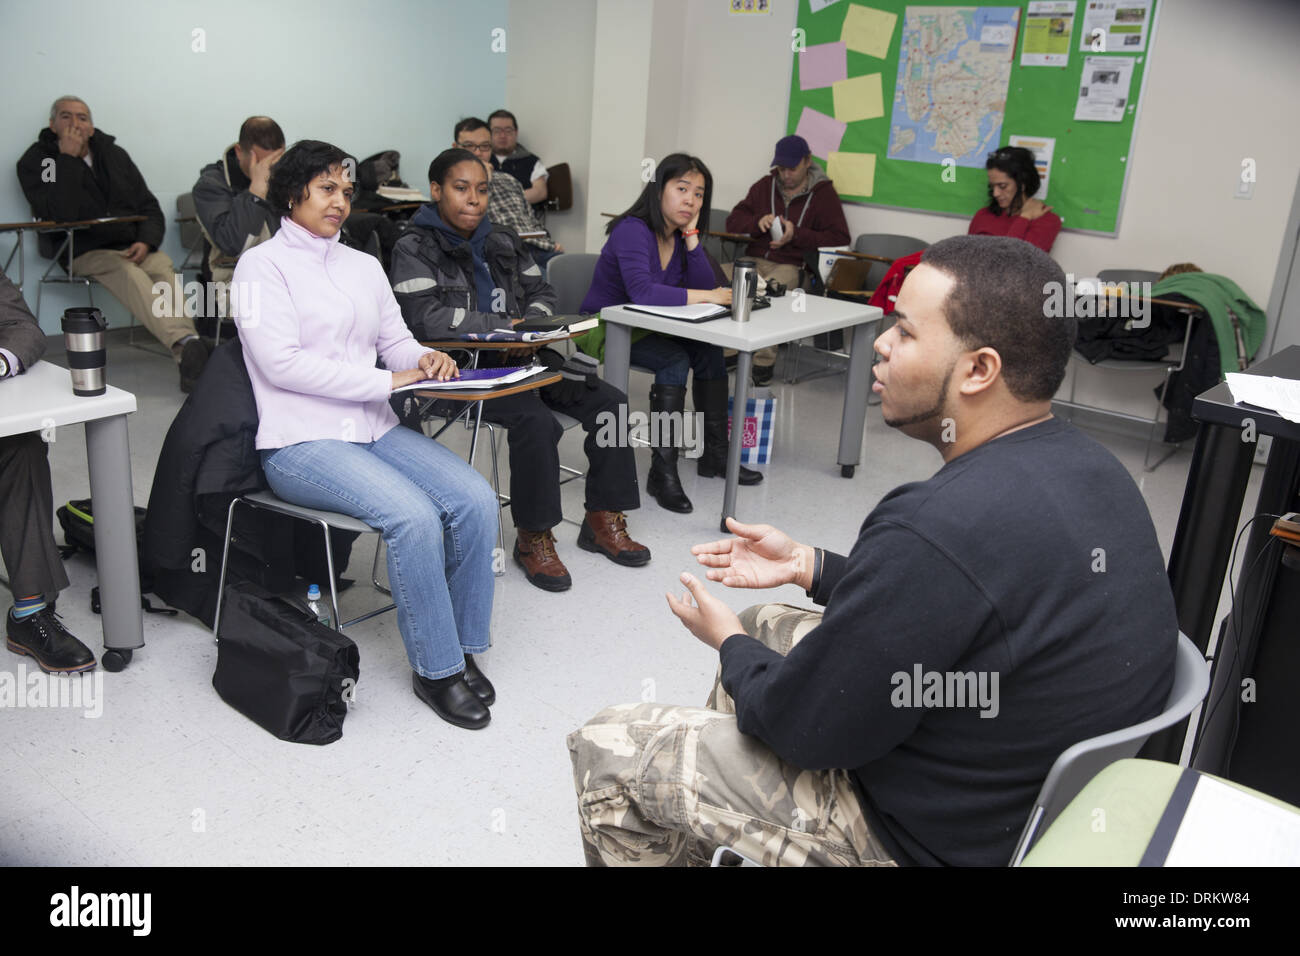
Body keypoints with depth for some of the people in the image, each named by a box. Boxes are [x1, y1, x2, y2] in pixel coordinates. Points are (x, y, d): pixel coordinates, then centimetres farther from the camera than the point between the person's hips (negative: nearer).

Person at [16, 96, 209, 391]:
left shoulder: (113, 153, 18)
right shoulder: (36, 160, 5)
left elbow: (149, 207, 17)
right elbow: (61, 214, -14)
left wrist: (145, 242, -4)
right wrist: (68, 158, -12)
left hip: (133, 247, 3)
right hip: (84, 252, -3)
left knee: (165, 268, -34)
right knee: (129, 274, -38)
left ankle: (187, 355, -55)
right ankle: (187, 344, -60)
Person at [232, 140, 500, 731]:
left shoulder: (364, 266, 19)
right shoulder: (263, 266, -1)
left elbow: (393, 339, 20)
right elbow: (281, 361, -14)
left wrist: (422, 359, -6)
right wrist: (385, 381, -17)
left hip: (375, 430, 6)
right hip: (302, 443, -6)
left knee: (476, 500, -16)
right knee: (414, 516, -29)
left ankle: (464, 649, -1)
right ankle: (435, 669, -11)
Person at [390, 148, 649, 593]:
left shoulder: (501, 241, 18)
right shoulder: (416, 249, -3)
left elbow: (541, 292, 21)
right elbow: (425, 318, -17)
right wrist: (505, 326, -16)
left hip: (519, 357, 7)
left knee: (610, 402, -9)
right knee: (537, 421, -32)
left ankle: (603, 521, 2)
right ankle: (532, 538, -13)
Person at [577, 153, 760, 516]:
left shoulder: (680, 235, 4)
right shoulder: (632, 230, -22)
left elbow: (705, 286, -7)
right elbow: (642, 291, -38)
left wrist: (691, 234, -15)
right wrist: (706, 296, -37)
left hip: (643, 328, 8)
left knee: (709, 348, -11)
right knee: (674, 361, -28)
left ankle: (714, 455, 0)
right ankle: (662, 472, -24)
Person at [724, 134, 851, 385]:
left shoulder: (823, 193, 9)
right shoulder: (765, 186, 20)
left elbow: (840, 239, -1)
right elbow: (733, 222, 18)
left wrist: (796, 235, -11)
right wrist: (758, 221, -5)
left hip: (792, 266, -4)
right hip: (754, 261, 4)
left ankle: (765, 361, -26)